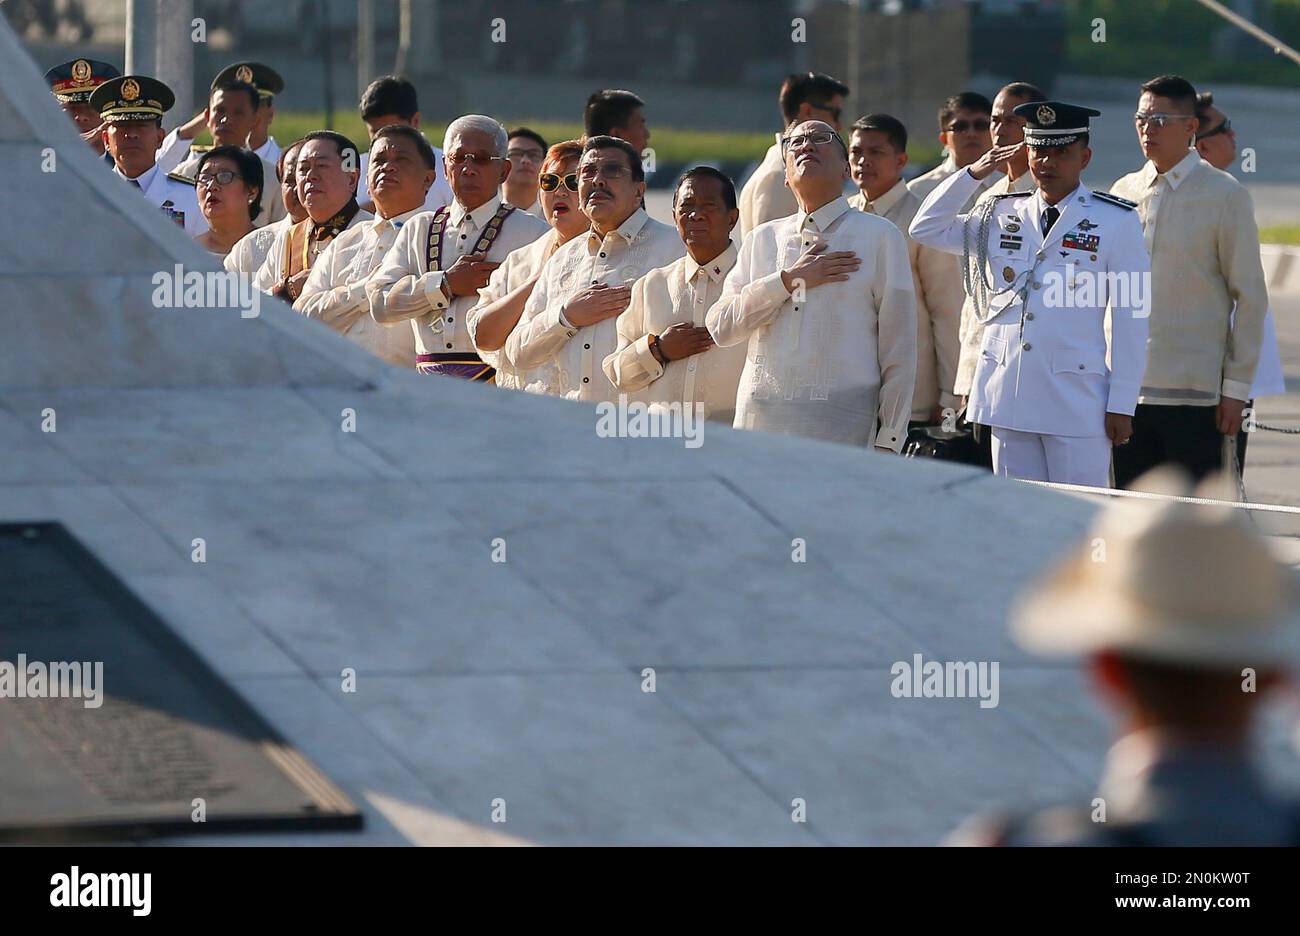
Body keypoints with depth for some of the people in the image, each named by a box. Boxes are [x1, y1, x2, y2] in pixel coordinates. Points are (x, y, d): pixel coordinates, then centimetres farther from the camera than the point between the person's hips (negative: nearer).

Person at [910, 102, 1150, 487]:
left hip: (1077, 403, -4)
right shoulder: (1001, 216, 14)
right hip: (1008, 397, 4)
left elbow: (1130, 318, -1)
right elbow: (926, 228, 15)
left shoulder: (1115, 221, 1)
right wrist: (974, 173, 4)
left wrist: (1122, 405, -5)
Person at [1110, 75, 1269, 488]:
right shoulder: (1124, 192, 11)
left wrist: (1237, 387, -5)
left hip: (1193, 392, -4)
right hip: (1126, 387, 4)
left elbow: (1250, 296, -2)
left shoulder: (1225, 195, -2)